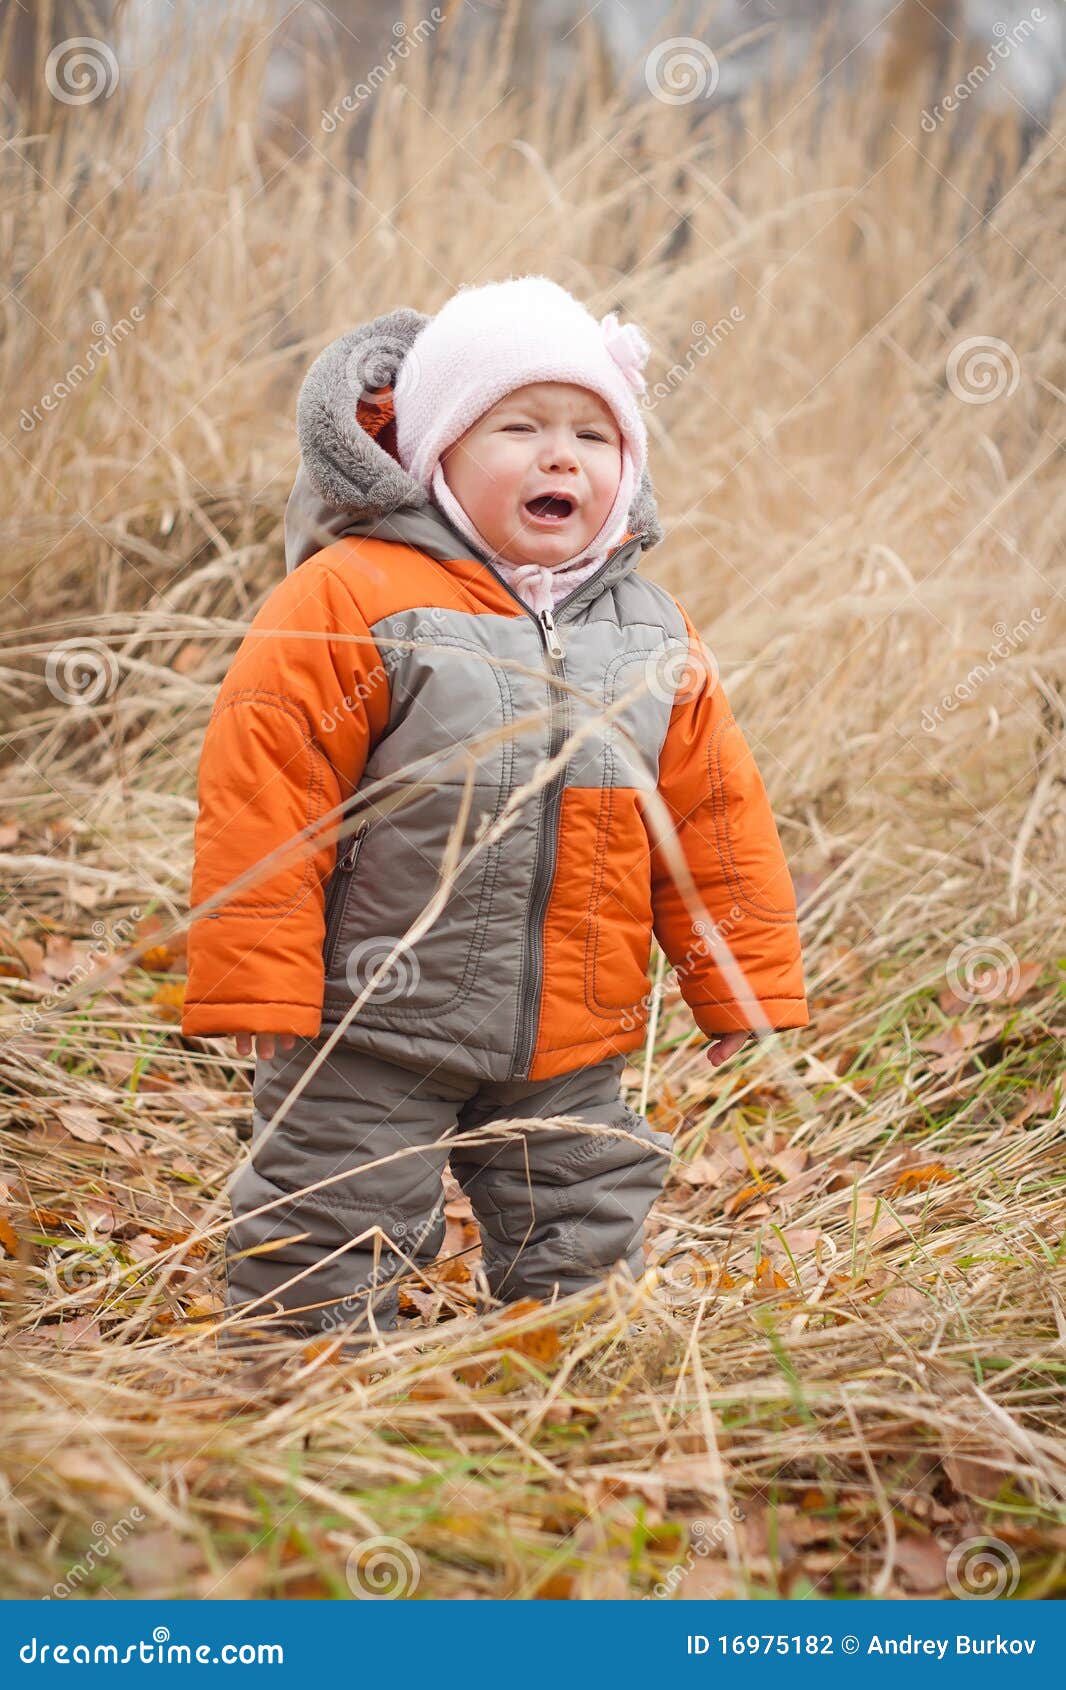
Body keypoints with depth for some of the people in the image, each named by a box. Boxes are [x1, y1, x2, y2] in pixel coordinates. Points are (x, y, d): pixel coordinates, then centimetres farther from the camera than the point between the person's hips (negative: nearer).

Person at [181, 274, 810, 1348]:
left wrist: (748, 990, 12)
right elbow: (264, 800, -13)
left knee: (582, 1261, 17)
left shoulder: (654, 636, 5)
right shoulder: (350, 598, -12)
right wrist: (256, 987, -14)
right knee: (323, 1266, 5)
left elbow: (715, 821, 11)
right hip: (371, 1027, -4)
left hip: (569, 1051, 5)